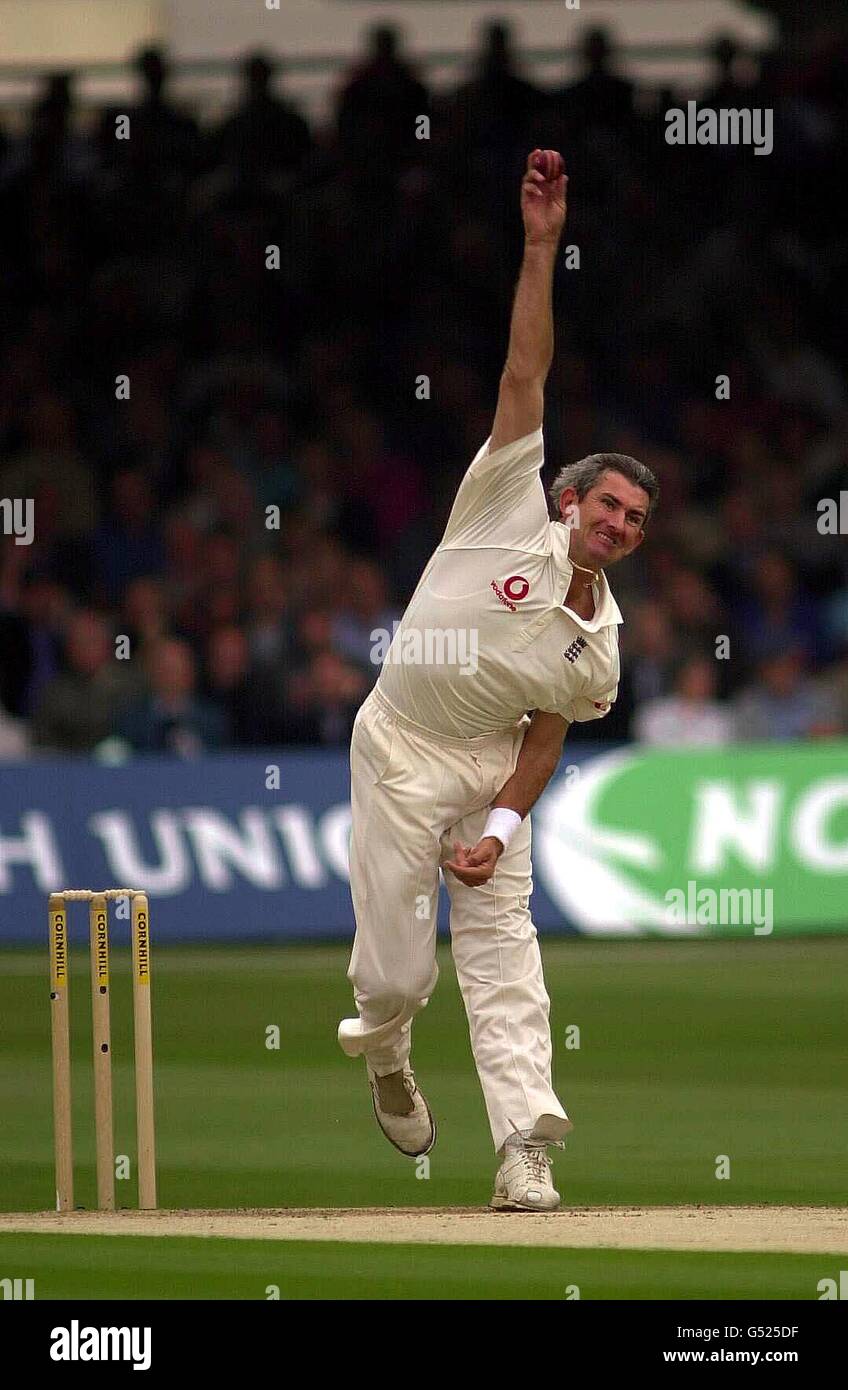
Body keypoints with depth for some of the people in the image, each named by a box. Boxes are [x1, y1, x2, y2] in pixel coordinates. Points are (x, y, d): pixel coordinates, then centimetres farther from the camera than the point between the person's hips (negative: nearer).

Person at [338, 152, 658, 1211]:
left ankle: (525, 1150, -14)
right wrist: (541, 248, -20)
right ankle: (384, 1056, 32)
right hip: (400, 754, -3)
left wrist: (502, 825, -12)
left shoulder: (599, 645, 3)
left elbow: (546, 733, 5)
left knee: (503, 952, -7)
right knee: (398, 966, -4)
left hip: (492, 766, 3)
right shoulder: (511, 513, -9)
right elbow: (524, 378, -14)